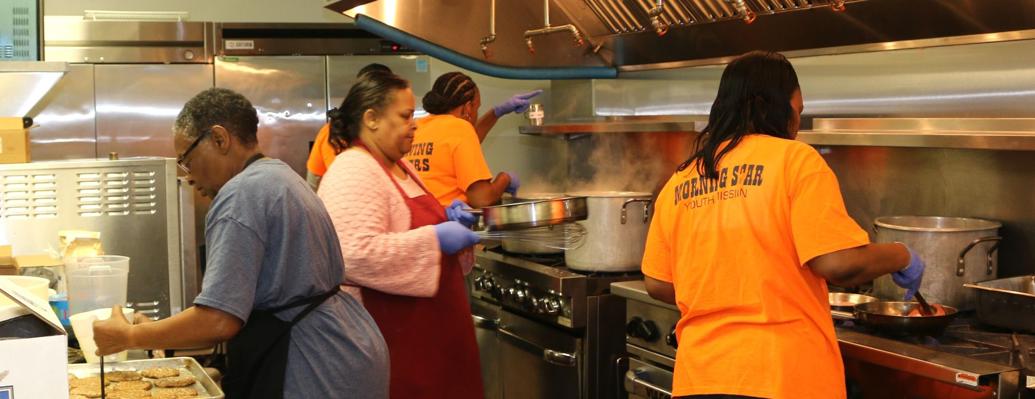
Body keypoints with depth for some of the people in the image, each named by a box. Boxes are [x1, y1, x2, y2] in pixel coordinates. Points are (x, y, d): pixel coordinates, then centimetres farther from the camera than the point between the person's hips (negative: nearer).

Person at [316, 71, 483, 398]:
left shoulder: (399, 166, 13)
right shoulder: (353, 173, -18)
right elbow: (356, 255, -31)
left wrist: (446, 221, 7)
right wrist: (435, 238, -24)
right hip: (390, 334, -10)